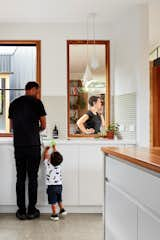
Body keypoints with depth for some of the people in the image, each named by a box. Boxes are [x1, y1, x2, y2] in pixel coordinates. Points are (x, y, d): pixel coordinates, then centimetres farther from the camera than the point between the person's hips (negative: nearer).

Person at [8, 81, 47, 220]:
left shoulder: (14, 103, 10)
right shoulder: (36, 102, -4)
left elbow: (12, 126, 16)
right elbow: (43, 126, 1)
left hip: (18, 145, 4)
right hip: (33, 145, -4)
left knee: (20, 178, 9)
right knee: (33, 178, 5)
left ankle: (21, 211, 14)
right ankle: (31, 211, 12)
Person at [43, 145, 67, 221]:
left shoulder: (48, 164, -15)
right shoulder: (58, 164, -3)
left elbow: (45, 157, 2)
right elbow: (56, 155, 13)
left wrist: (46, 150, 16)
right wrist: (54, 148, 24)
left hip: (51, 187, -5)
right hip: (59, 185, 5)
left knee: (53, 202, 3)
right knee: (59, 199, 25)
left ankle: (55, 215, 7)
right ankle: (62, 210, 29)